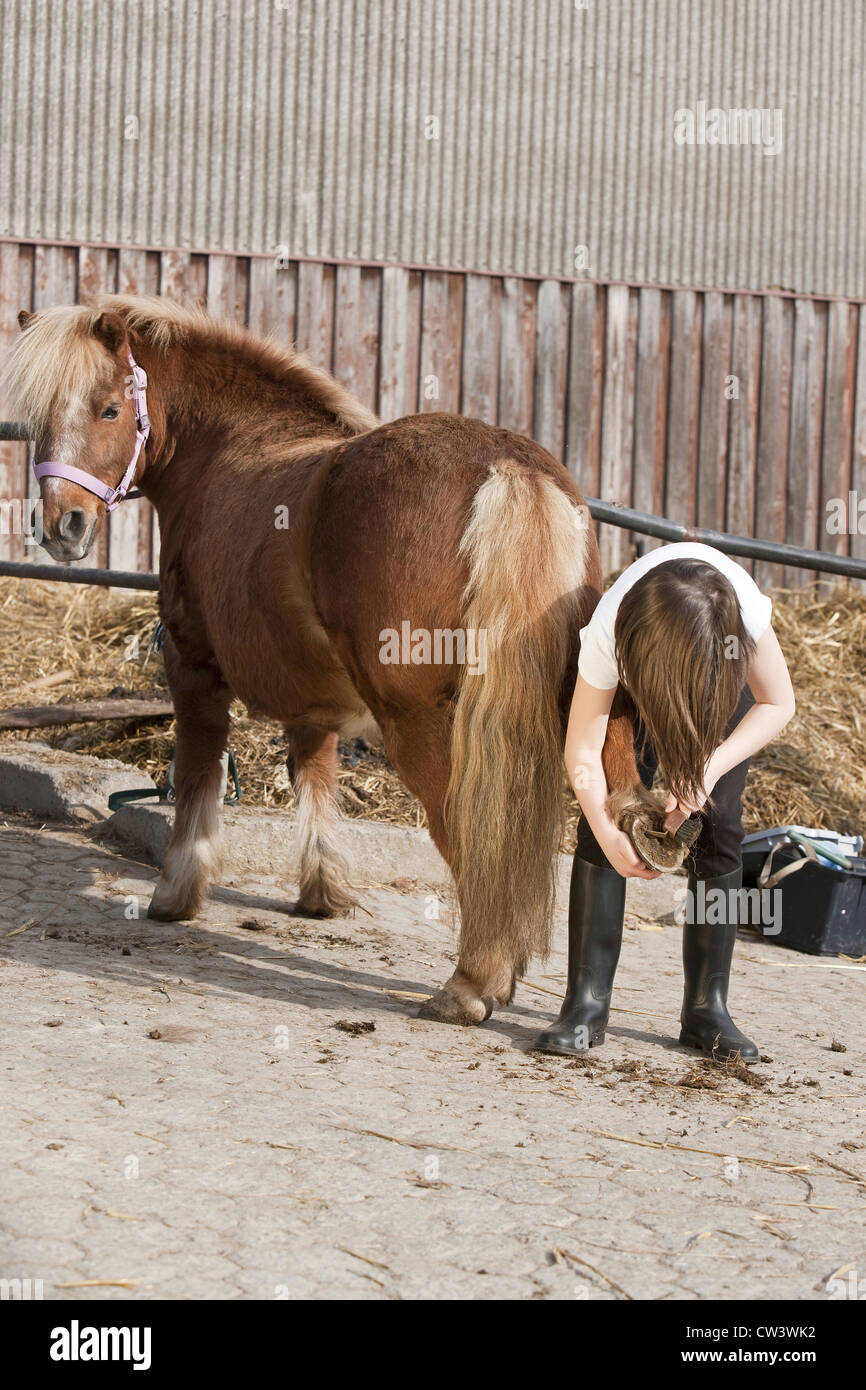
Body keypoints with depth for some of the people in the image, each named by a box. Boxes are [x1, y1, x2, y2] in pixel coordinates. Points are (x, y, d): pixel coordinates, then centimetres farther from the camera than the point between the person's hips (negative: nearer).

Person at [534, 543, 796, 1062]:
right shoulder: (609, 634, -41)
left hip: (725, 677, 0)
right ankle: (586, 1005, -10)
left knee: (718, 825, -10)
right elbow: (583, 754, -31)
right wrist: (609, 832, -43)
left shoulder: (746, 609, -42)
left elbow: (778, 703, -24)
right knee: (602, 818, -14)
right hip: (635, 674, 0)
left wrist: (709, 770, -35)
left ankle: (707, 1009, -2)